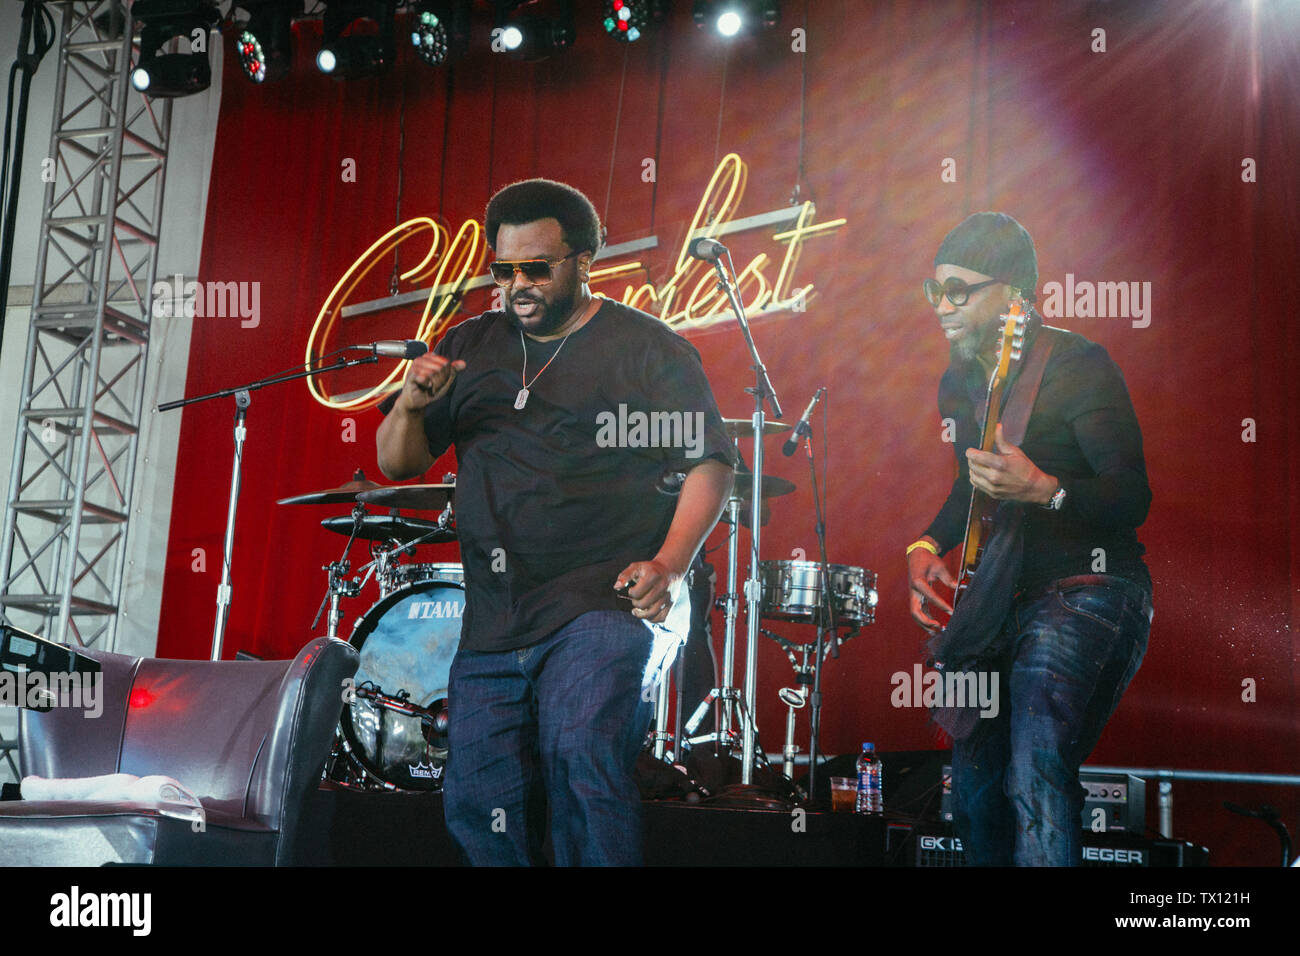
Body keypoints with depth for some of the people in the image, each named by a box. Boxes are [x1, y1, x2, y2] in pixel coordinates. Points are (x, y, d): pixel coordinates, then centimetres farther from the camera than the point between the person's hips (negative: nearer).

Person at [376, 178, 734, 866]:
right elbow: (398, 465, 14)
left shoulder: (648, 349, 1)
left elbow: (709, 463, -2)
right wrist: (411, 406, -9)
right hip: (492, 622, 5)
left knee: (581, 757, -27)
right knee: (476, 809, 5)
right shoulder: (471, 346, 14)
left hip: (609, 605, -5)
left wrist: (668, 566, -17)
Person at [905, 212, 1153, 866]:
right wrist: (928, 547, 6)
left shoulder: (1076, 365, -13)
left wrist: (1043, 490, -36)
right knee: (974, 784, 14)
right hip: (1001, 601, 8)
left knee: (1036, 774, -27)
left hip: (1087, 591, -8)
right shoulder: (958, 383, 10)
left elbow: (1133, 498, -19)